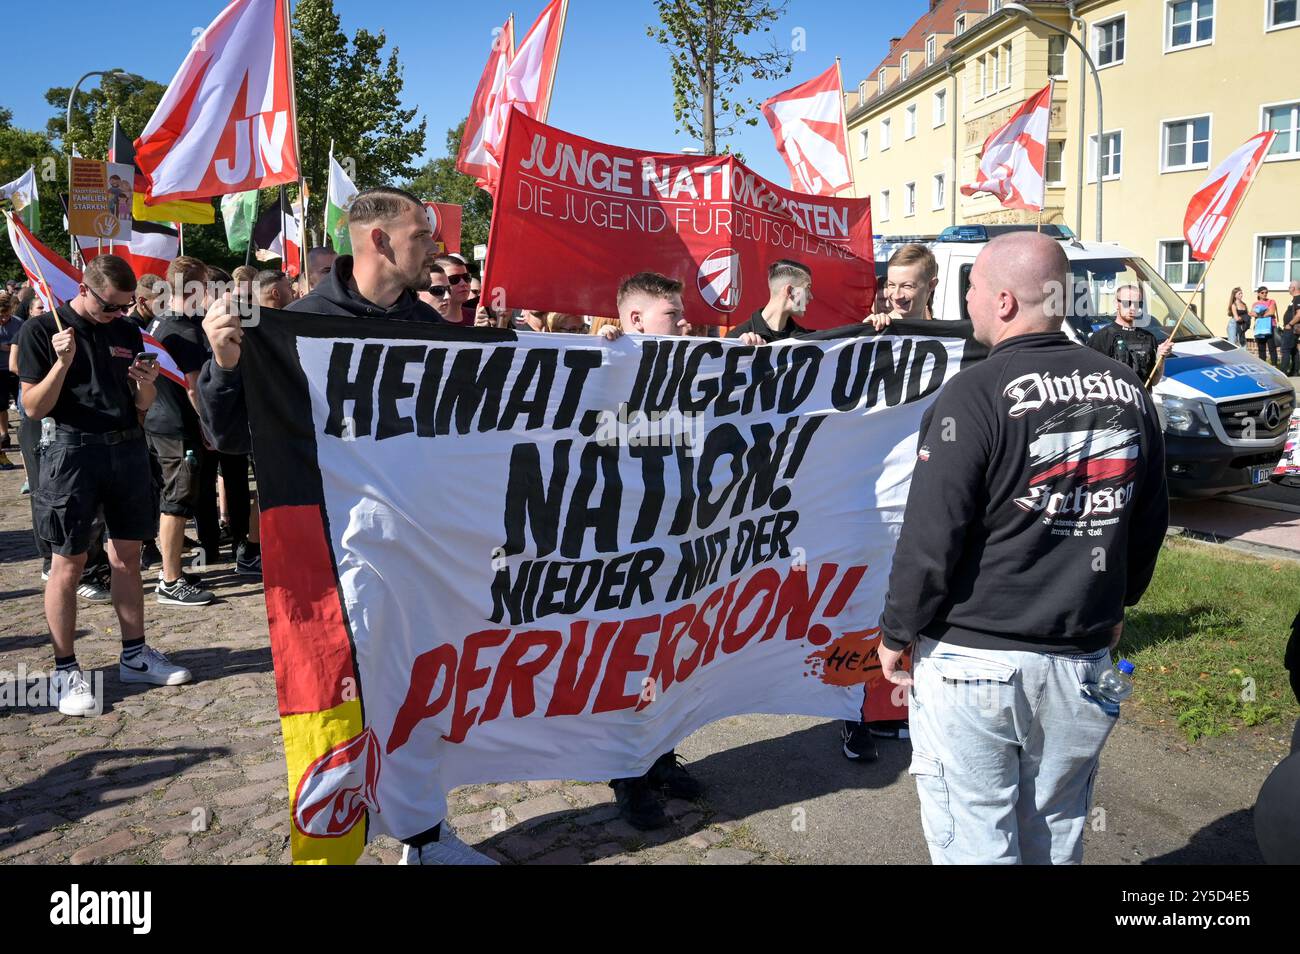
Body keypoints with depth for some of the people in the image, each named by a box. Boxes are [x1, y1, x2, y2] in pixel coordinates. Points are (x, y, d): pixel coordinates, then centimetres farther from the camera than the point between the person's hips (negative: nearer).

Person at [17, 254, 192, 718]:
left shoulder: (127, 332, 10)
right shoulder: (42, 330, -3)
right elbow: (34, 408, -7)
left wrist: (145, 383, -9)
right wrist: (62, 362, -20)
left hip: (128, 449, 5)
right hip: (73, 450, -5)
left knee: (127, 554, 11)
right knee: (68, 562, 0)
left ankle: (134, 654, 21)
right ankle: (66, 670, 9)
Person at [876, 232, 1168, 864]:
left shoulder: (974, 397, -16)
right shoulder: (1127, 390, 4)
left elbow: (930, 538, -16)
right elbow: (1150, 522, 14)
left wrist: (895, 633, -3)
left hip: (973, 661, -6)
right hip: (1082, 660, 6)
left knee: (974, 841, 7)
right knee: (1056, 835, 20)